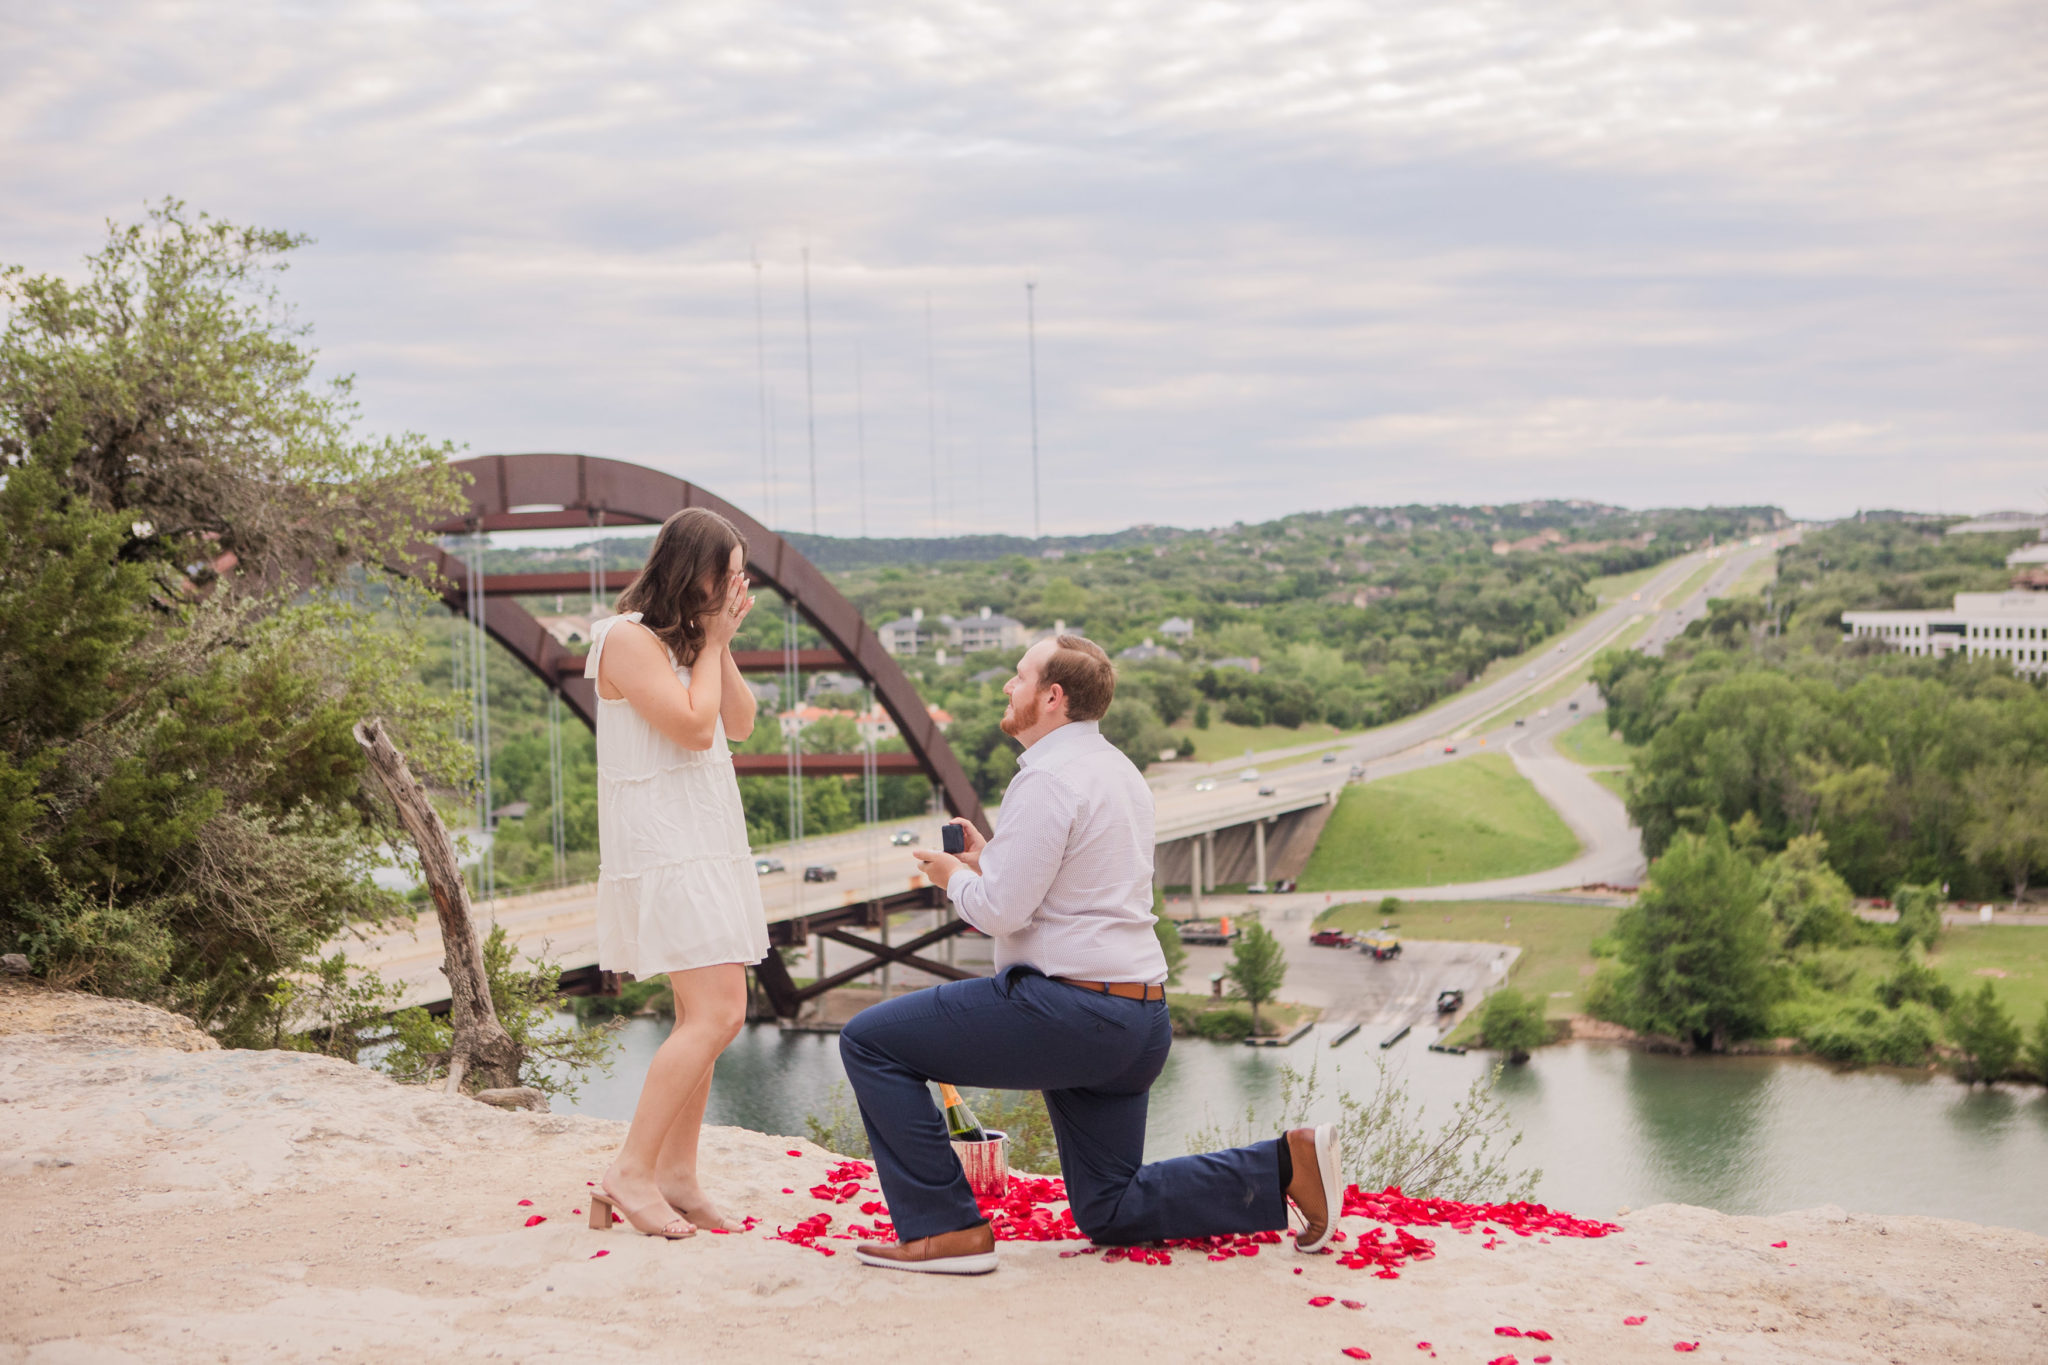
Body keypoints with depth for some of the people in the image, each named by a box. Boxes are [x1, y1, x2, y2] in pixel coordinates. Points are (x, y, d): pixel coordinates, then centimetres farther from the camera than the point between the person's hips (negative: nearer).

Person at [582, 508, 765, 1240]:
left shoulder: (685, 638, 16)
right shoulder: (629, 638, -12)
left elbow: (740, 723, 12)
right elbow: (693, 724, -17)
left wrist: (721, 642, 3)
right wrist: (711, 642, -7)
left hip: (704, 843, 10)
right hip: (663, 847, -10)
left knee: (702, 1016, 9)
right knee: (718, 1014, -17)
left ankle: (676, 1175, 15)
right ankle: (631, 1173, -13)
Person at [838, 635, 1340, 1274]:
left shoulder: (1050, 776, -14)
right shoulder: (1119, 770, 17)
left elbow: (1000, 910, -19)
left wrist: (955, 876, 1)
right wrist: (987, 861, 18)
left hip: (1066, 1007, -10)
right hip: (1142, 1021, 10)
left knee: (871, 1041, -3)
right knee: (1111, 1213, 18)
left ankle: (946, 1230, -4)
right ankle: (1285, 1165, 6)